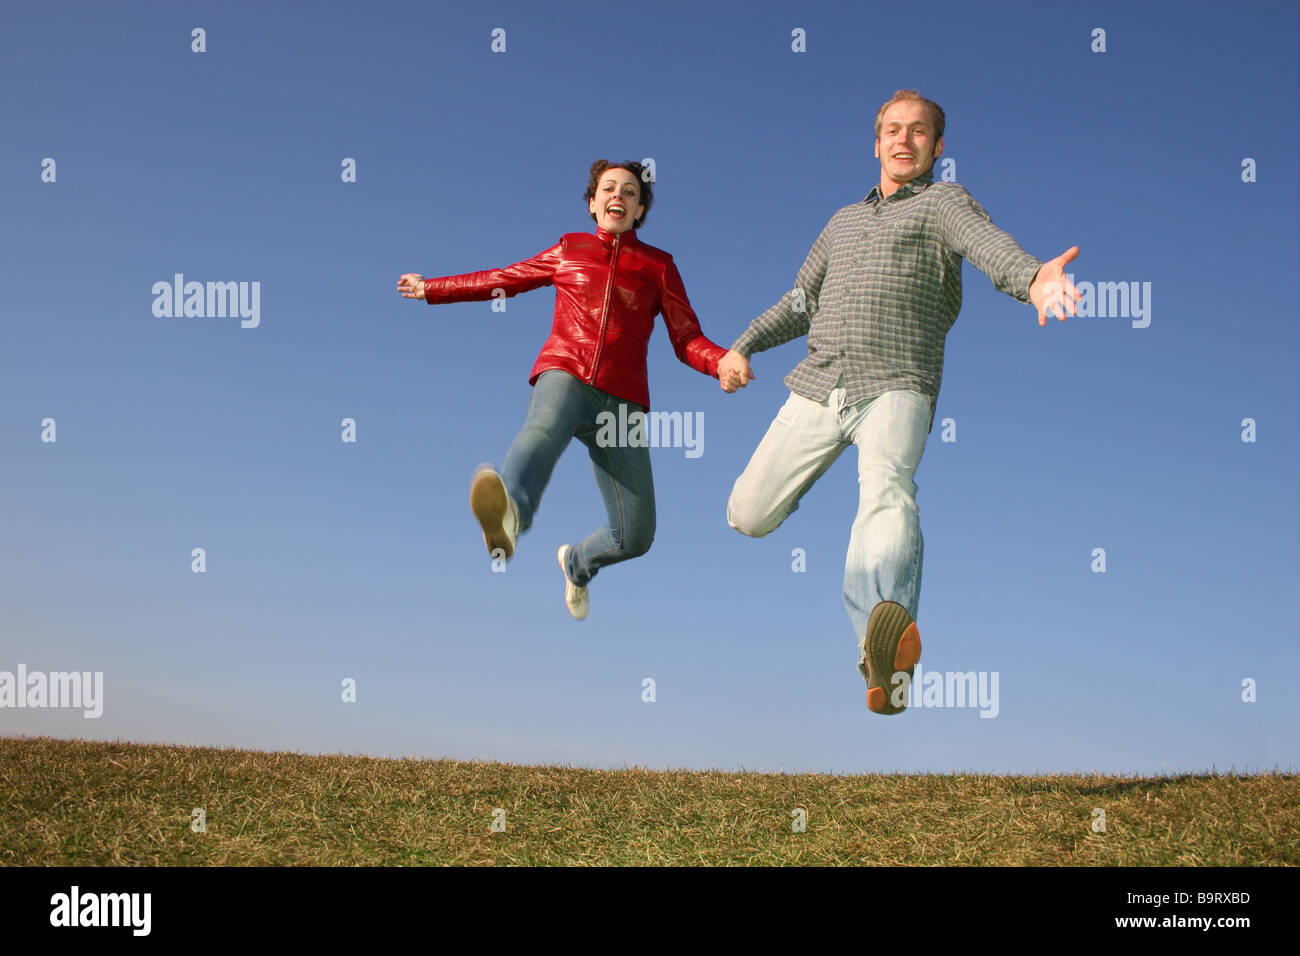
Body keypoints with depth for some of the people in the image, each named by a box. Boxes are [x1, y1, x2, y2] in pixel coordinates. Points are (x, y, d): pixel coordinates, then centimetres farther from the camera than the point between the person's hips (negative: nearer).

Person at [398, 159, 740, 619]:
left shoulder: (658, 265, 16)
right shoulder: (569, 249, 20)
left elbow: (687, 339, 9)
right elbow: (502, 279, 32)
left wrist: (722, 361, -13)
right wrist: (432, 289, 38)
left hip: (621, 400, 1)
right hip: (565, 376, -1)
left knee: (635, 537, -4)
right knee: (544, 430, -41)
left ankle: (578, 561, 32)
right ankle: (507, 517, -74)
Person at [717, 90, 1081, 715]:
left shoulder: (942, 201, 11)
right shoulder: (844, 221, 29)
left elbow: (989, 245, -12)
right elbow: (801, 301, 36)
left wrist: (1034, 279, -35)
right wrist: (743, 346, 19)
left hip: (895, 386, -5)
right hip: (817, 385, 6)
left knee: (888, 491, -34)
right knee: (748, 517, 1)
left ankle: (884, 660, -62)